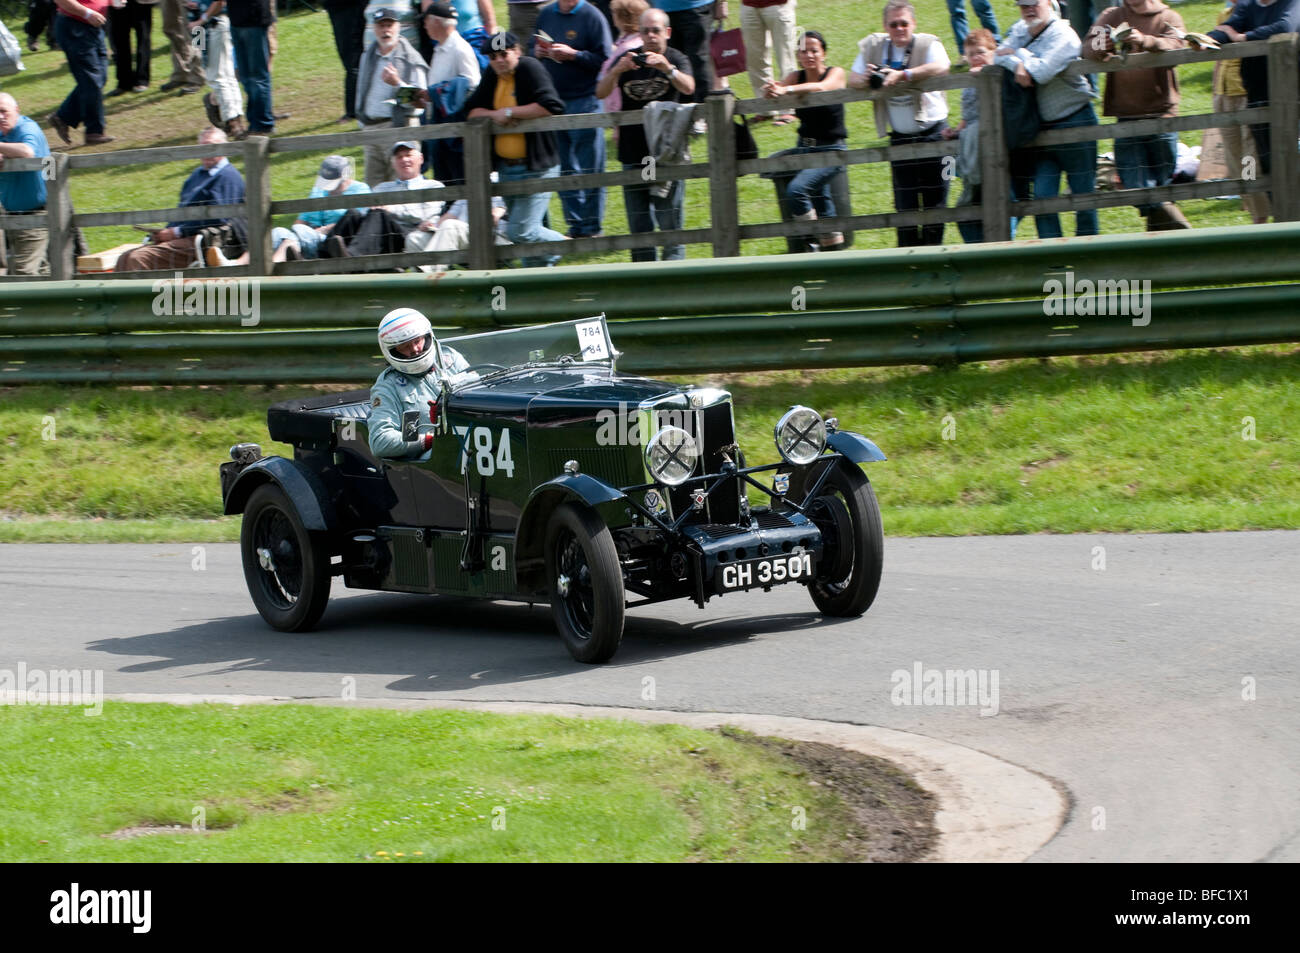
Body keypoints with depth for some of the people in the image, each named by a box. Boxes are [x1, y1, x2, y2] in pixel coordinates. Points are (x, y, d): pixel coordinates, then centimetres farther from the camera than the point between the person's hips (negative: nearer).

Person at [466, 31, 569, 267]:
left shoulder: (530, 69, -12)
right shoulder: (492, 75, 10)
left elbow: (552, 106, -26)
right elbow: (473, 112, 13)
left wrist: (509, 112, -19)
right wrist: (494, 115, -9)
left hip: (536, 168, -8)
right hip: (506, 167, 8)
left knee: (521, 232, -13)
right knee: (518, 231, 13)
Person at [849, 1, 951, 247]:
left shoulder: (928, 44, -8)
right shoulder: (873, 47, 5)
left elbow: (941, 67, -29)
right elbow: (852, 80, 7)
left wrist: (902, 76, -36)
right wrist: (865, 79, -18)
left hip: (933, 133, -3)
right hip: (900, 137, 3)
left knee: (934, 197, 2)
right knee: (904, 199, 5)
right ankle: (908, 252, 14)